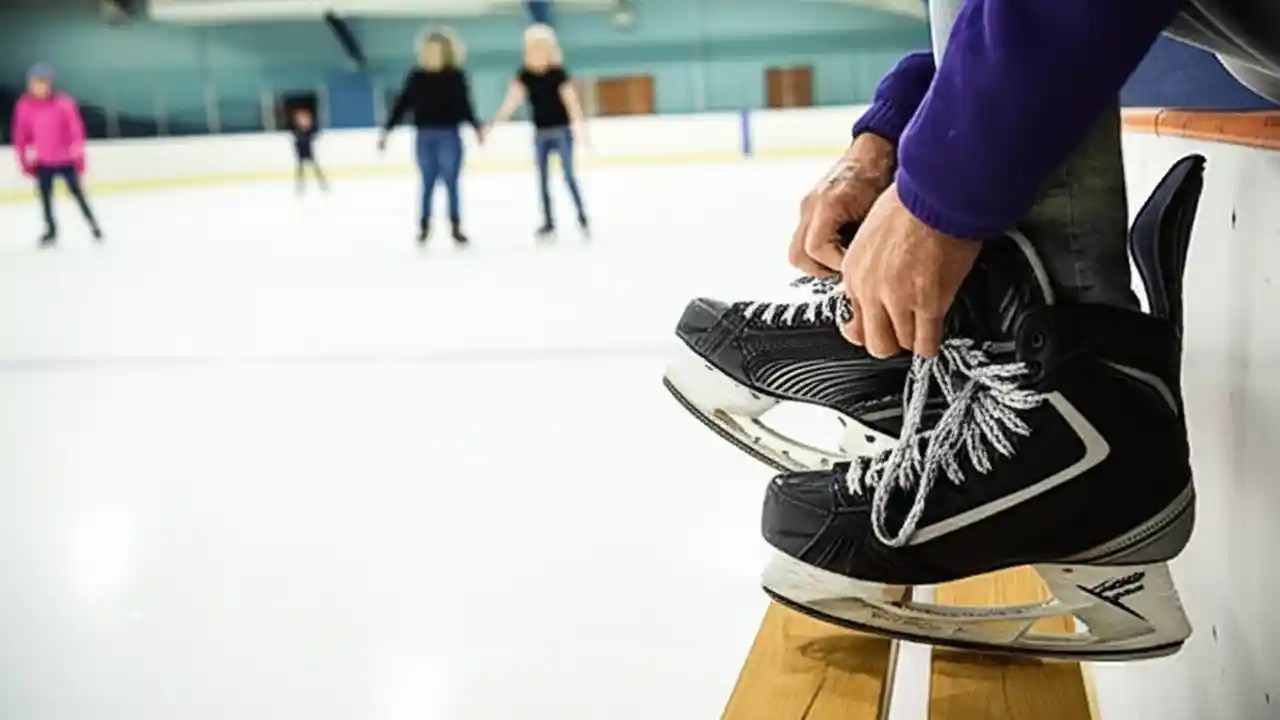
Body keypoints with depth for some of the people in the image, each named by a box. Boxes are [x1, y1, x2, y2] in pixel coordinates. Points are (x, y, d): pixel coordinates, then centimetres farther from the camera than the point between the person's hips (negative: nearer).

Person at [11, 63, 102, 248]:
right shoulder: (24, 105, -6)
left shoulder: (63, 102, -13)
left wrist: (79, 156, -13)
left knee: (76, 191, 7)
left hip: (65, 159, -2)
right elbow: (20, 135, 2)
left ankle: (92, 222, 23)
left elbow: (76, 129, -10)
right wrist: (25, 161, 6)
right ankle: (51, 229, 22)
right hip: (42, 162, 2)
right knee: (45, 195, 8)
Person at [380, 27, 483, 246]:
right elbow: (402, 105, 7)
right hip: (424, 137, 2)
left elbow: (465, 105, -1)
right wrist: (386, 130, 6)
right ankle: (424, 226, 15)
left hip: (449, 135, -2)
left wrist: (476, 127, -12)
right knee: (428, 183, 6)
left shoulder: (455, 76, -2)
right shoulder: (416, 76, 4)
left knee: (451, 182, 1)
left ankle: (456, 227, 8)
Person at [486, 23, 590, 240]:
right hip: (540, 132, 5)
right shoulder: (525, 75, 0)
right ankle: (548, 222, 12)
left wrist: (579, 123, -29)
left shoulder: (558, 73, -12)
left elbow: (570, 98, -18)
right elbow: (513, 98, -8)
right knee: (542, 179, 5)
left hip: (561, 130, -5)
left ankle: (582, 216, 6)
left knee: (568, 175, -5)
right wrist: (496, 121, -19)